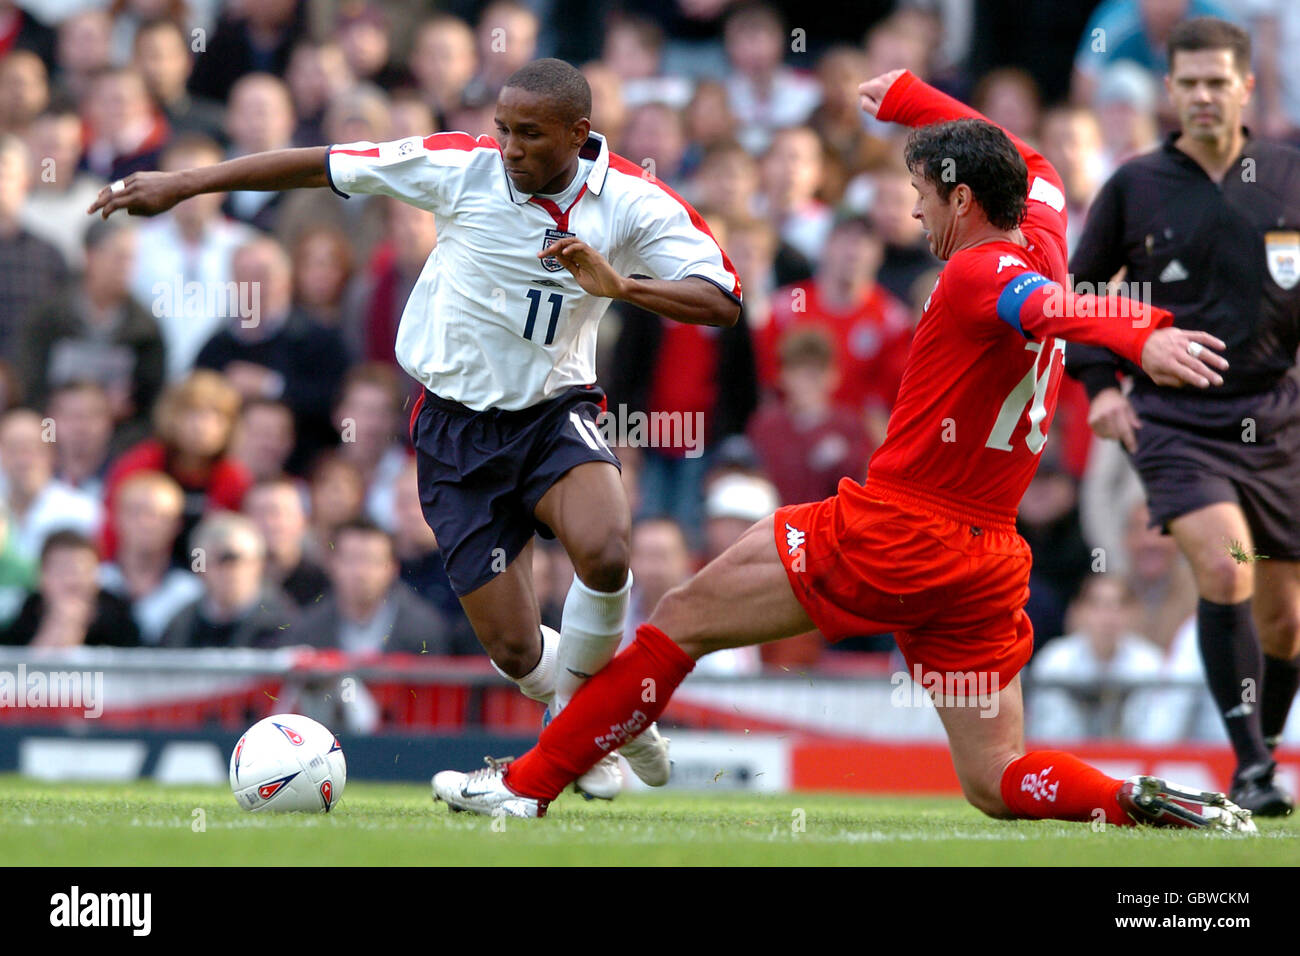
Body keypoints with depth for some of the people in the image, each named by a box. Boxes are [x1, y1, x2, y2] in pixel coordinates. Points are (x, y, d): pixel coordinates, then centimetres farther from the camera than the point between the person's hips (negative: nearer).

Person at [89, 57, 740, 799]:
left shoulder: (633, 203, -8)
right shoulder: (464, 168, -10)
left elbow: (721, 301, -14)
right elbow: (325, 166, -4)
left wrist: (620, 285, -30)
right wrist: (182, 184, -2)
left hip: (556, 412, 0)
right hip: (459, 426, 0)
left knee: (604, 552, -31)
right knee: (514, 650, -6)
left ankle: (584, 696, 0)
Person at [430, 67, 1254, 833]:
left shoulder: (979, 275, -15)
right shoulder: (1041, 250, 8)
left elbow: (1053, 306, -37)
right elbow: (1033, 169, 30)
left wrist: (1140, 334, -57)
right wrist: (911, 99, 35)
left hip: (885, 538, -7)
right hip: (988, 562, 7)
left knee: (684, 621, 7)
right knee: (999, 783, 9)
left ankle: (530, 782, 11)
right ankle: (1151, 804, -15)